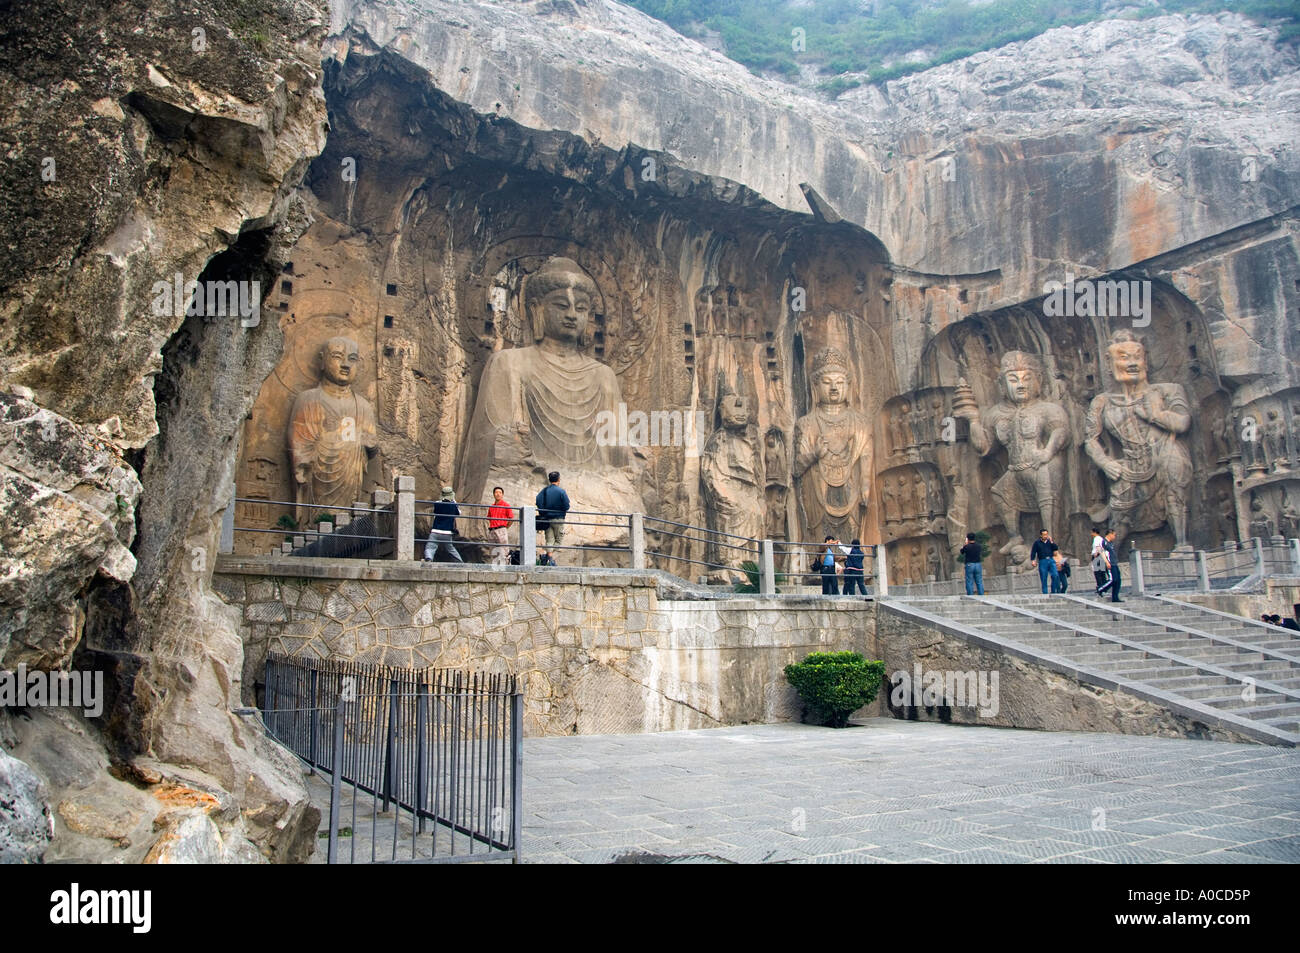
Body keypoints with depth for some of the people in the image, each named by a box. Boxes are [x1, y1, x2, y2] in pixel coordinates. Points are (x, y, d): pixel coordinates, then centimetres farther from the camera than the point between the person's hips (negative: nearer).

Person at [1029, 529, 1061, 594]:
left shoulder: (1049, 541, 13)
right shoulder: (1037, 542, 4)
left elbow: (1055, 548, 4)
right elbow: (1033, 552, 1)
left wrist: (1051, 542, -4)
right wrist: (1032, 560, -11)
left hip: (1051, 560, 2)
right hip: (1042, 561, -2)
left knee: (1055, 576, -13)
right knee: (1044, 579, -1)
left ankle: (1053, 591, -2)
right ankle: (1045, 594, 4)